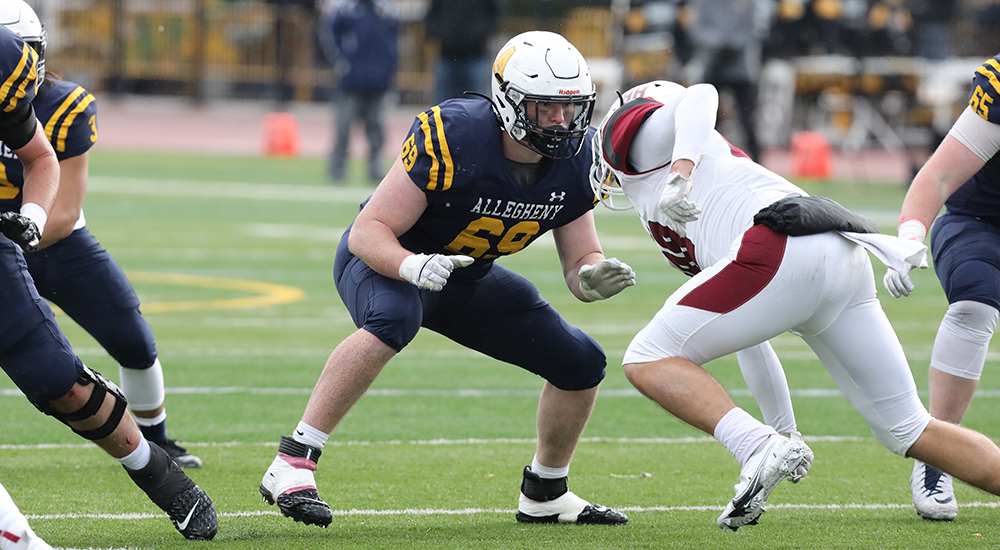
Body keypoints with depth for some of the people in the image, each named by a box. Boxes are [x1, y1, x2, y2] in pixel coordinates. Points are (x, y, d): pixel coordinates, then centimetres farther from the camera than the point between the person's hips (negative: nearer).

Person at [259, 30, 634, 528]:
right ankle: (291, 465, -37)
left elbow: (580, 261, -4)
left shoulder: (575, 162, -13)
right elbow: (367, 232, -28)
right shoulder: (453, 137, -31)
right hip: (387, 258, -6)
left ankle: (544, 496, 23)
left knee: (580, 364, -1)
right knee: (392, 319, -41)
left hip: (464, 276, 6)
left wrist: (593, 277, -28)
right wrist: (412, 266, -48)